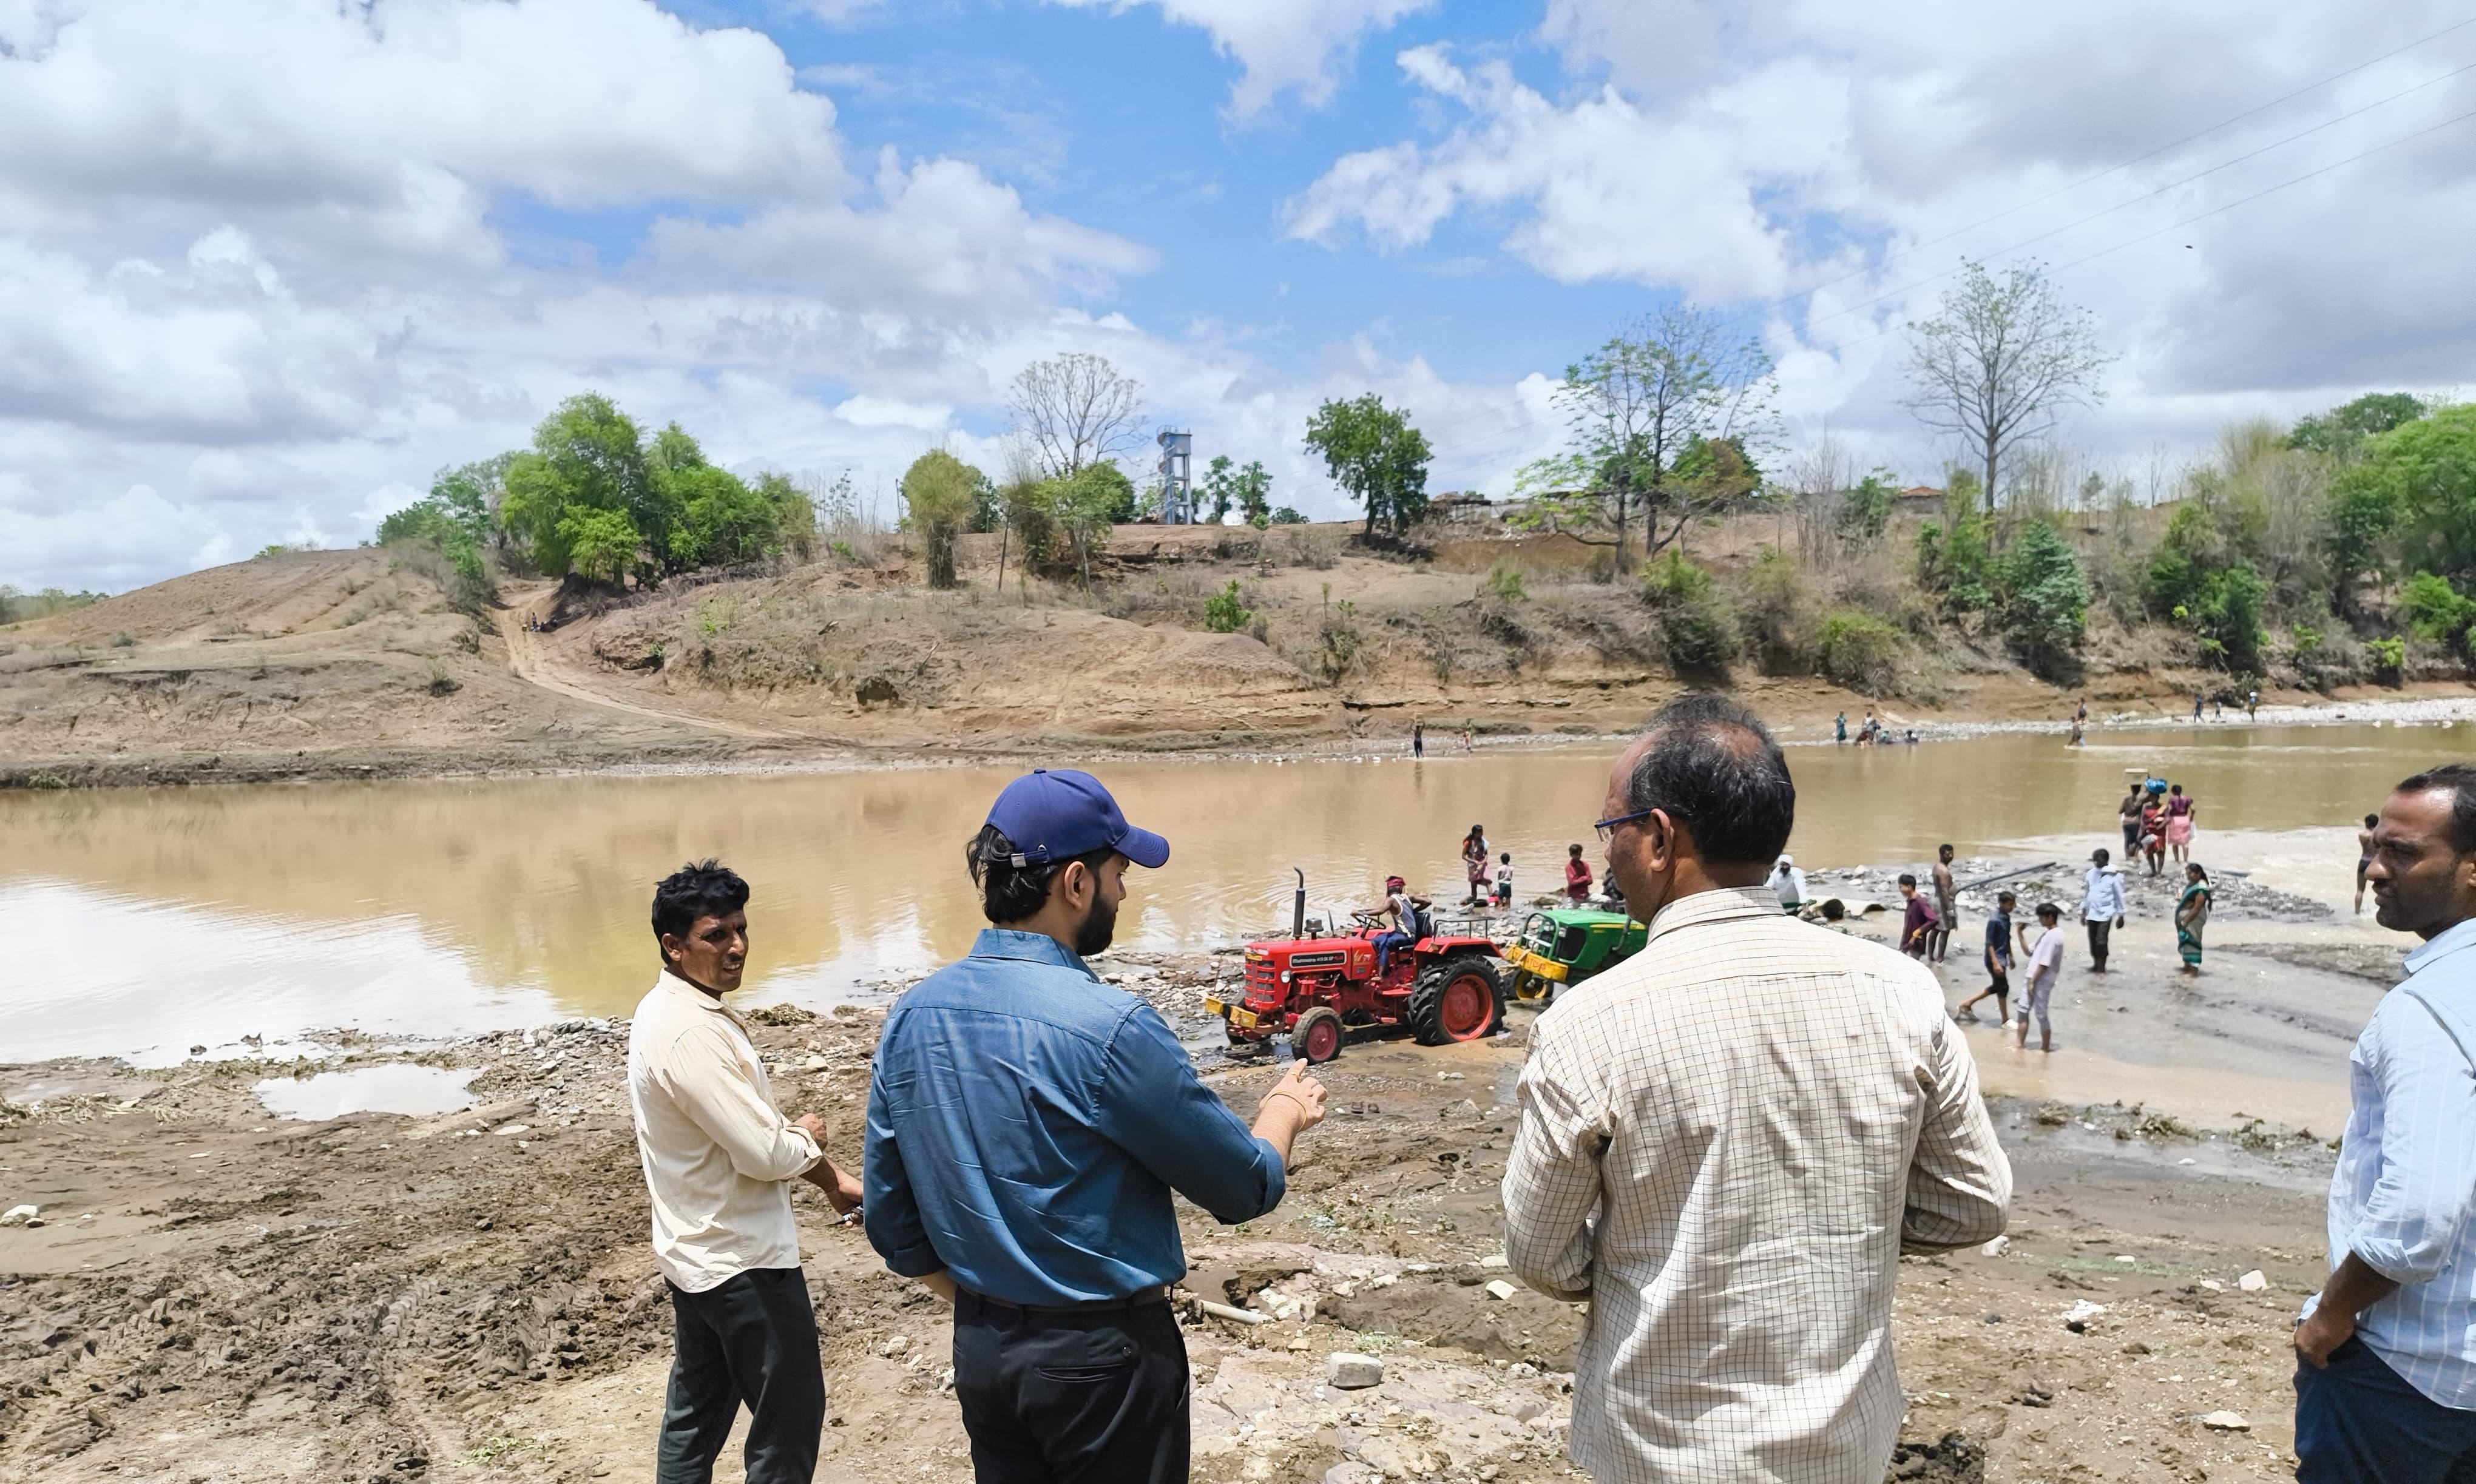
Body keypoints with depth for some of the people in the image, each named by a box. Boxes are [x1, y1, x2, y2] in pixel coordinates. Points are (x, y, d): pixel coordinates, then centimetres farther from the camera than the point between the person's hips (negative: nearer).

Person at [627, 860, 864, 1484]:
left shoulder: (667, 1012, 7)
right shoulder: (692, 1034, -26)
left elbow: (745, 1125, 14)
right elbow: (767, 1153, -27)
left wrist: (833, 1182, 12)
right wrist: (808, 1136, -4)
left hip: (695, 1256, 10)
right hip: (744, 1262, -10)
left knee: (695, 1412, 20)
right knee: (790, 1417, 4)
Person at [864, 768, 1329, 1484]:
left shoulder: (910, 1017, -4)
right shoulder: (1109, 1026, -23)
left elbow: (893, 1225, 5)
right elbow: (1245, 1188, -12)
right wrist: (1285, 1110, 8)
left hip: (979, 1353, 6)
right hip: (1103, 1354, -5)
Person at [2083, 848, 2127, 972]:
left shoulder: (2113, 876, -10)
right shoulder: (2091, 874, 5)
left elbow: (2119, 896, -5)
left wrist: (2121, 915, -3)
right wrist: (2083, 911, 15)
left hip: (2106, 914, -5)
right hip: (2092, 913, 5)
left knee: (2101, 941, -8)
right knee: (2093, 941, 10)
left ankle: (2102, 966, 4)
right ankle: (2096, 964, 23)